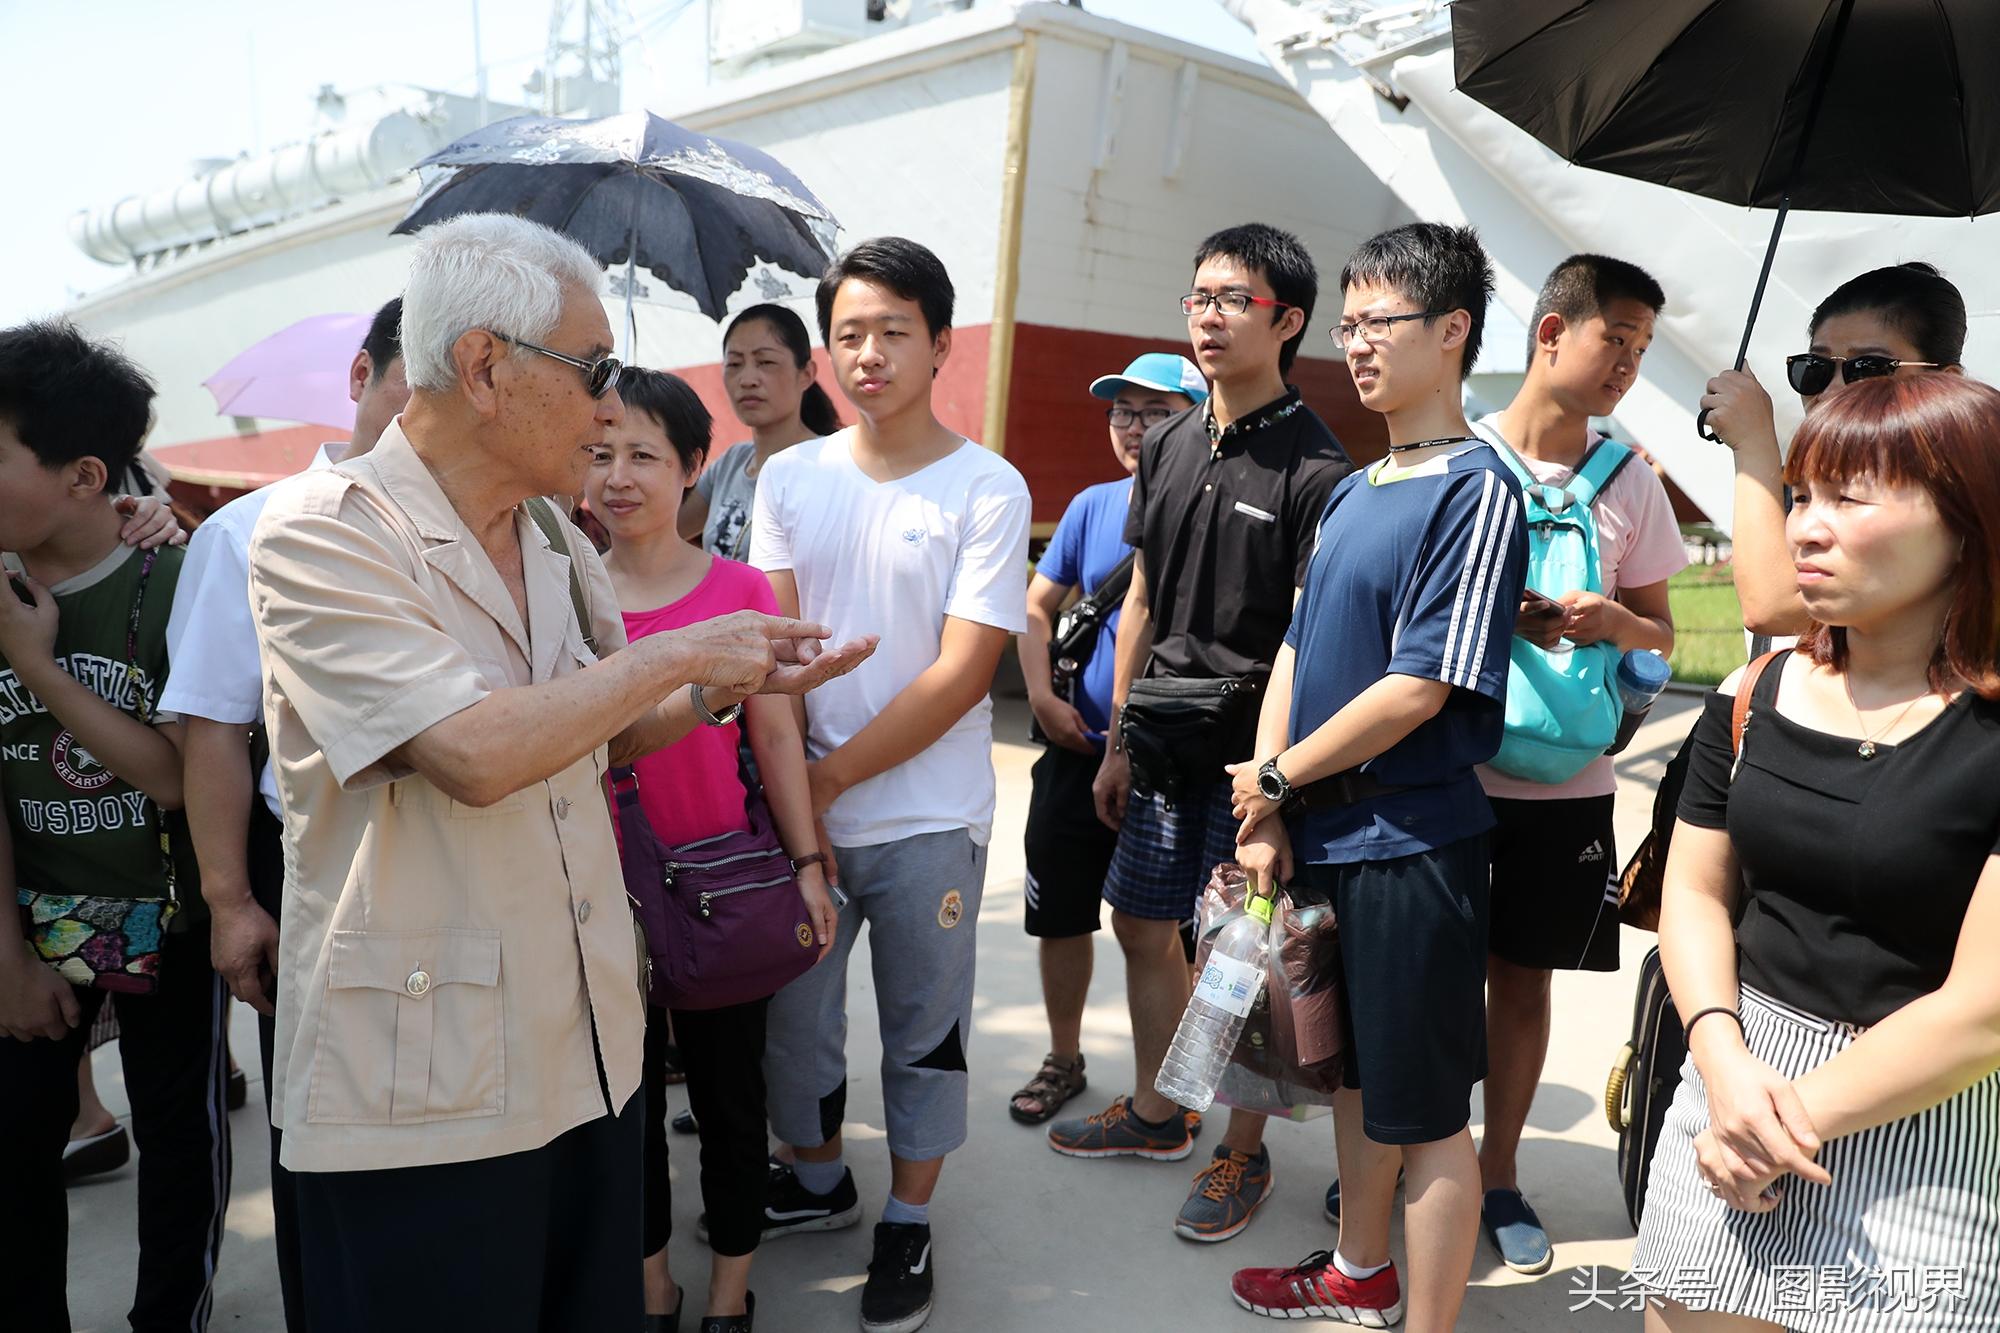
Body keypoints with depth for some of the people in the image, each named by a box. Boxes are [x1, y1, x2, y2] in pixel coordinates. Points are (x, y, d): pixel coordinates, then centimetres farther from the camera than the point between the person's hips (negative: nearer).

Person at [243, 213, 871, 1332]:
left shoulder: (559, 548, 10)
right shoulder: (322, 533, -14)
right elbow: (475, 755, -27)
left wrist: (730, 686, 4)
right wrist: (674, 654, -15)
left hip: (589, 1050, 7)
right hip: (420, 1091, -7)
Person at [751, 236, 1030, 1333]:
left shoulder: (988, 489, -9)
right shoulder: (790, 479, 2)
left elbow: (963, 672, -14)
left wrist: (830, 780, -13)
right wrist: (793, 806, -9)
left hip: (927, 820, -3)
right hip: (803, 809, 4)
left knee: (923, 1030, 11)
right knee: (792, 1008, 16)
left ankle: (907, 1222, 31)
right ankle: (817, 1179, 41)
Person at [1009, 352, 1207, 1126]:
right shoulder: (1092, 506, 6)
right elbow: (1037, 606, 13)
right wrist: (1042, 695, -2)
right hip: (1079, 751, 4)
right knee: (1061, 914, 12)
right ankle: (1063, 1061, 31)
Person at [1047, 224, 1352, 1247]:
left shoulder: (1312, 469, -12)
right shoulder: (1168, 445, 8)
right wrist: (1118, 741, 13)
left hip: (1252, 751, -7)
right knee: (1142, 925, 17)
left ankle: (1243, 1152, 26)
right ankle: (1156, 1113, 38)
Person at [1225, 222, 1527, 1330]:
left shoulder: (1476, 488, -13)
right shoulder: (1352, 493, 12)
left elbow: (1420, 689, -19)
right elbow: (1295, 650, 9)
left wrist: (1275, 779, -10)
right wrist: (1269, 821, 0)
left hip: (1413, 843, -8)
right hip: (1326, 835, 8)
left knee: (1426, 1107, 4)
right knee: (1356, 1070, 22)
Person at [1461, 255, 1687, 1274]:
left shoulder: (1629, 484, 3)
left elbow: (1660, 633, 10)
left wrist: (1614, 623, -12)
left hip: (1564, 781, 2)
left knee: (1522, 977, 11)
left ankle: (1497, 1173, 30)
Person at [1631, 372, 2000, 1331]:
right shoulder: (1753, 699, 3)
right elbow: (1695, 891, 5)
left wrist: (1799, 1114, -14)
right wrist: (1723, 1060, -10)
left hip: (1922, 1132, -4)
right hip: (1740, 1075, 5)